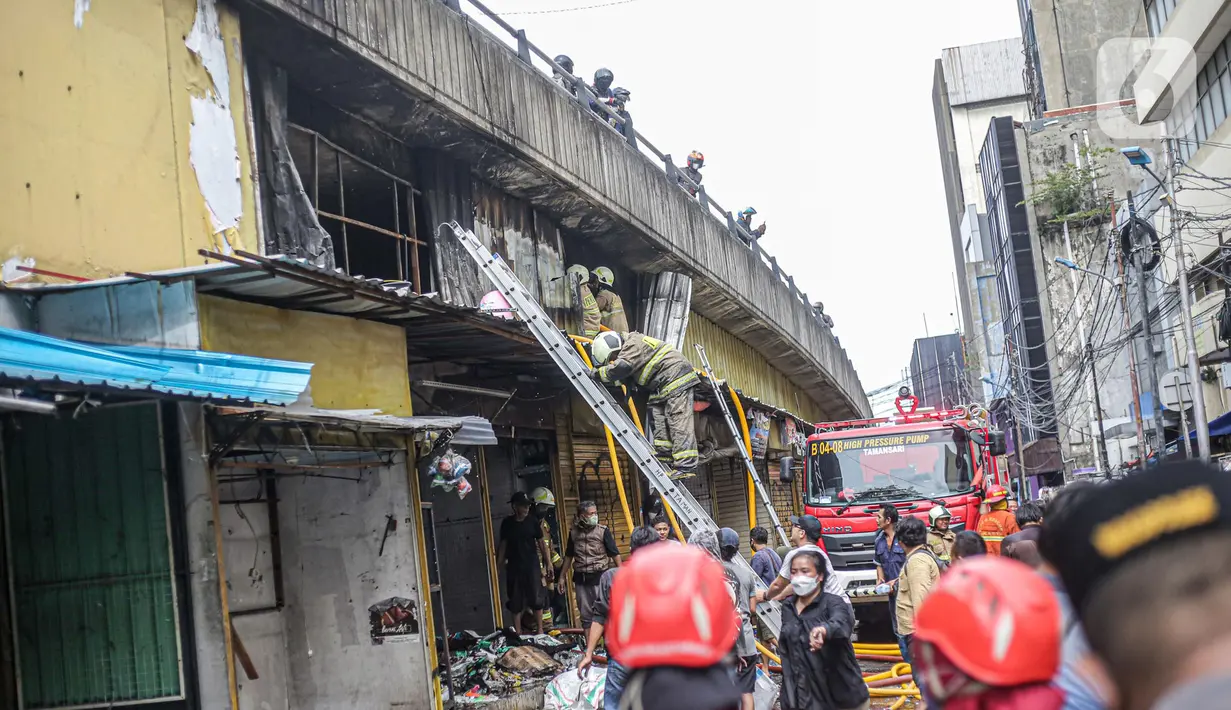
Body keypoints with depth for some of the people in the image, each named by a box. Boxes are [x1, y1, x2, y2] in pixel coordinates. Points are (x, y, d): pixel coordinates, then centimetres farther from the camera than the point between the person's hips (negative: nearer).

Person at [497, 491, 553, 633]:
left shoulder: (532, 521, 0)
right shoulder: (507, 523, 2)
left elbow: (541, 542, 3)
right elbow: (503, 544, 8)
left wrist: (548, 563, 1)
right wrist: (499, 563, 3)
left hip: (532, 565, -1)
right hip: (514, 567, 1)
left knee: (537, 599, 0)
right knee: (515, 602, 4)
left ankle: (540, 630, 10)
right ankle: (518, 632, 11)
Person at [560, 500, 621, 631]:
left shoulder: (603, 531, -5)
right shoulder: (574, 533, 5)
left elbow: (614, 553, -5)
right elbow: (568, 556, 16)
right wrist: (562, 576, 17)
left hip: (599, 577, -3)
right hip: (580, 578, 3)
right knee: (585, 614, 10)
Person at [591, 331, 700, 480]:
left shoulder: (634, 344, -18)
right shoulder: (628, 349, 14)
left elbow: (622, 367, -33)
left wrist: (599, 373, -22)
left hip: (676, 377, -11)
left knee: (679, 423, -16)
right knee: (658, 422, 7)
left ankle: (686, 467, -22)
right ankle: (664, 464, 9)